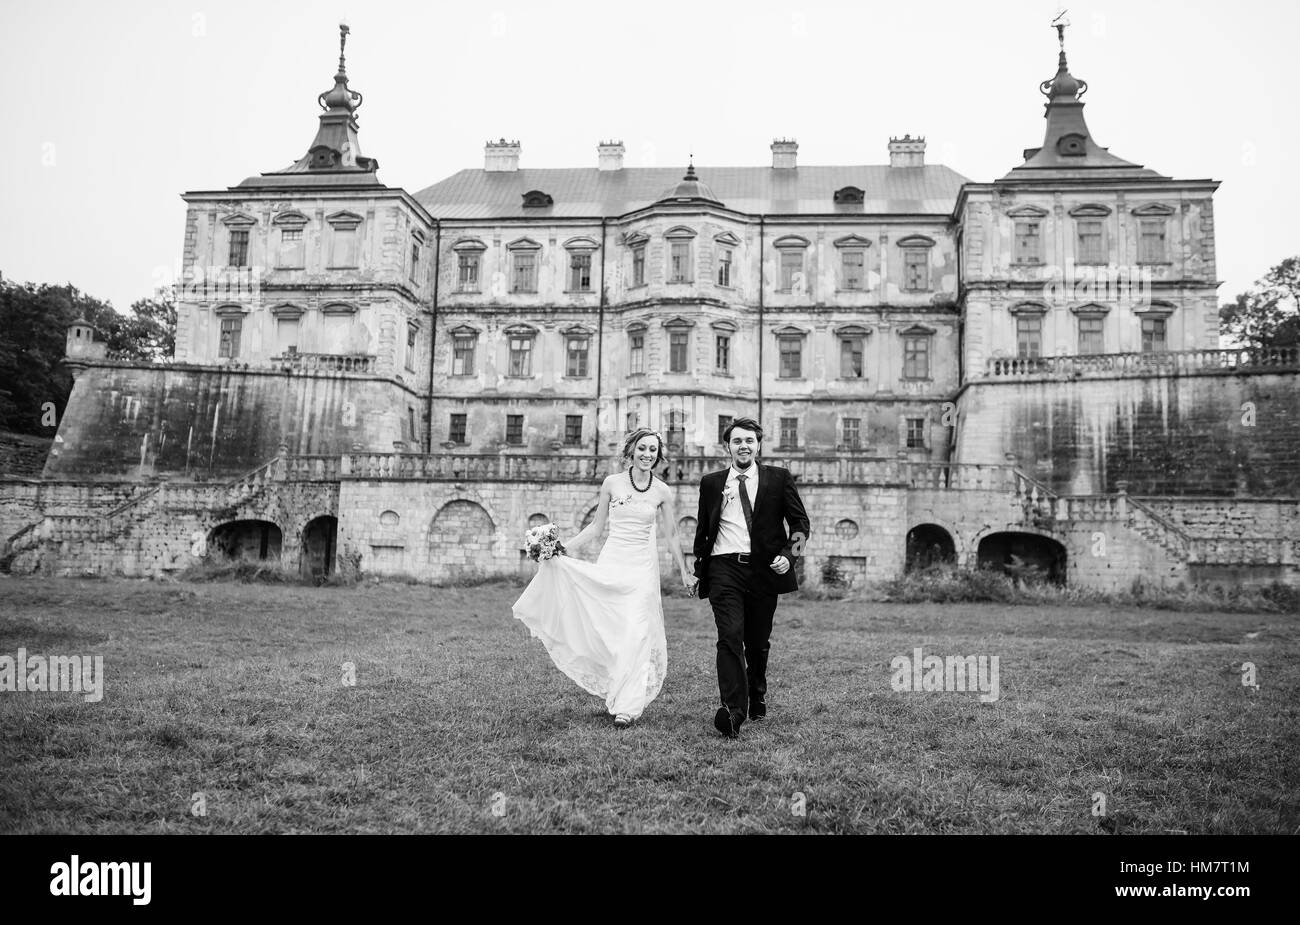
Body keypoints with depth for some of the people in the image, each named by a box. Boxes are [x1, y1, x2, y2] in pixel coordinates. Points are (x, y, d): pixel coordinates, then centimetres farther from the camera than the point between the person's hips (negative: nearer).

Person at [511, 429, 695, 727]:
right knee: (609, 632, 1)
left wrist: (684, 572, 14)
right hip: (611, 563, 0)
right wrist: (562, 548, -1)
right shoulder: (612, 483, 1)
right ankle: (619, 695, 17)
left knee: (635, 633, -8)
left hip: (643, 568, 0)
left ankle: (627, 705, -2)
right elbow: (597, 526, 7)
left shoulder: (662, 491, 3)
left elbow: (672, 537, 11)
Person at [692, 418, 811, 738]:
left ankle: (757, 697, 36)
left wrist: (788, 555, -9)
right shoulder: (711, 483, 11)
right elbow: (702, 529, 18)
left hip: (764, 569, 1)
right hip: (724, 569, 0)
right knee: (730, 637, -15)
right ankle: (733, 709, -21)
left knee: (758, 642, 11)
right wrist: (697, 568, 15)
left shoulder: (779, 478, 7)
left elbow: (800, 521, 7)